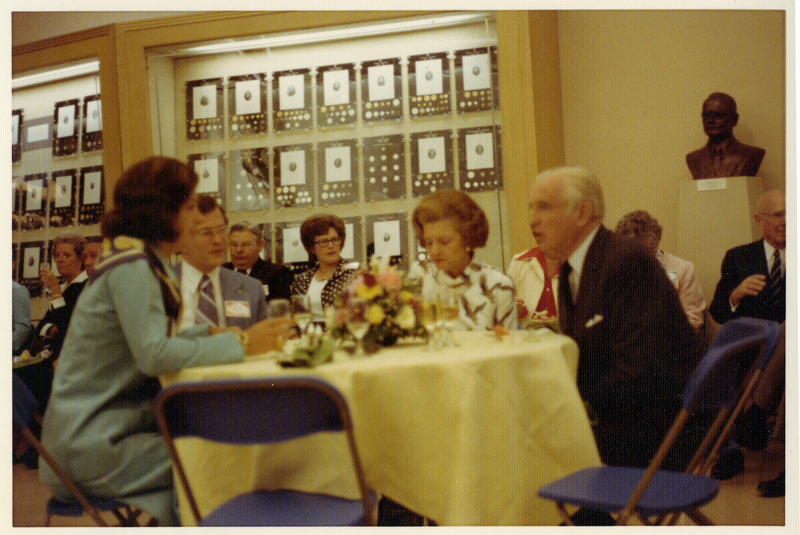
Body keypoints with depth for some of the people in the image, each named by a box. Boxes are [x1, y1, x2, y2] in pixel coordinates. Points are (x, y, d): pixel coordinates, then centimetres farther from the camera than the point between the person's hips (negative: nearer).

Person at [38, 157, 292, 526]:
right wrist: (240, 345, -20)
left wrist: (210, 334, 2)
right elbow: (154, 354, -26)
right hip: (94, 446, -8)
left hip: (117, 423, 9)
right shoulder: (131, 264, -18)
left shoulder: (144, 260, 11)